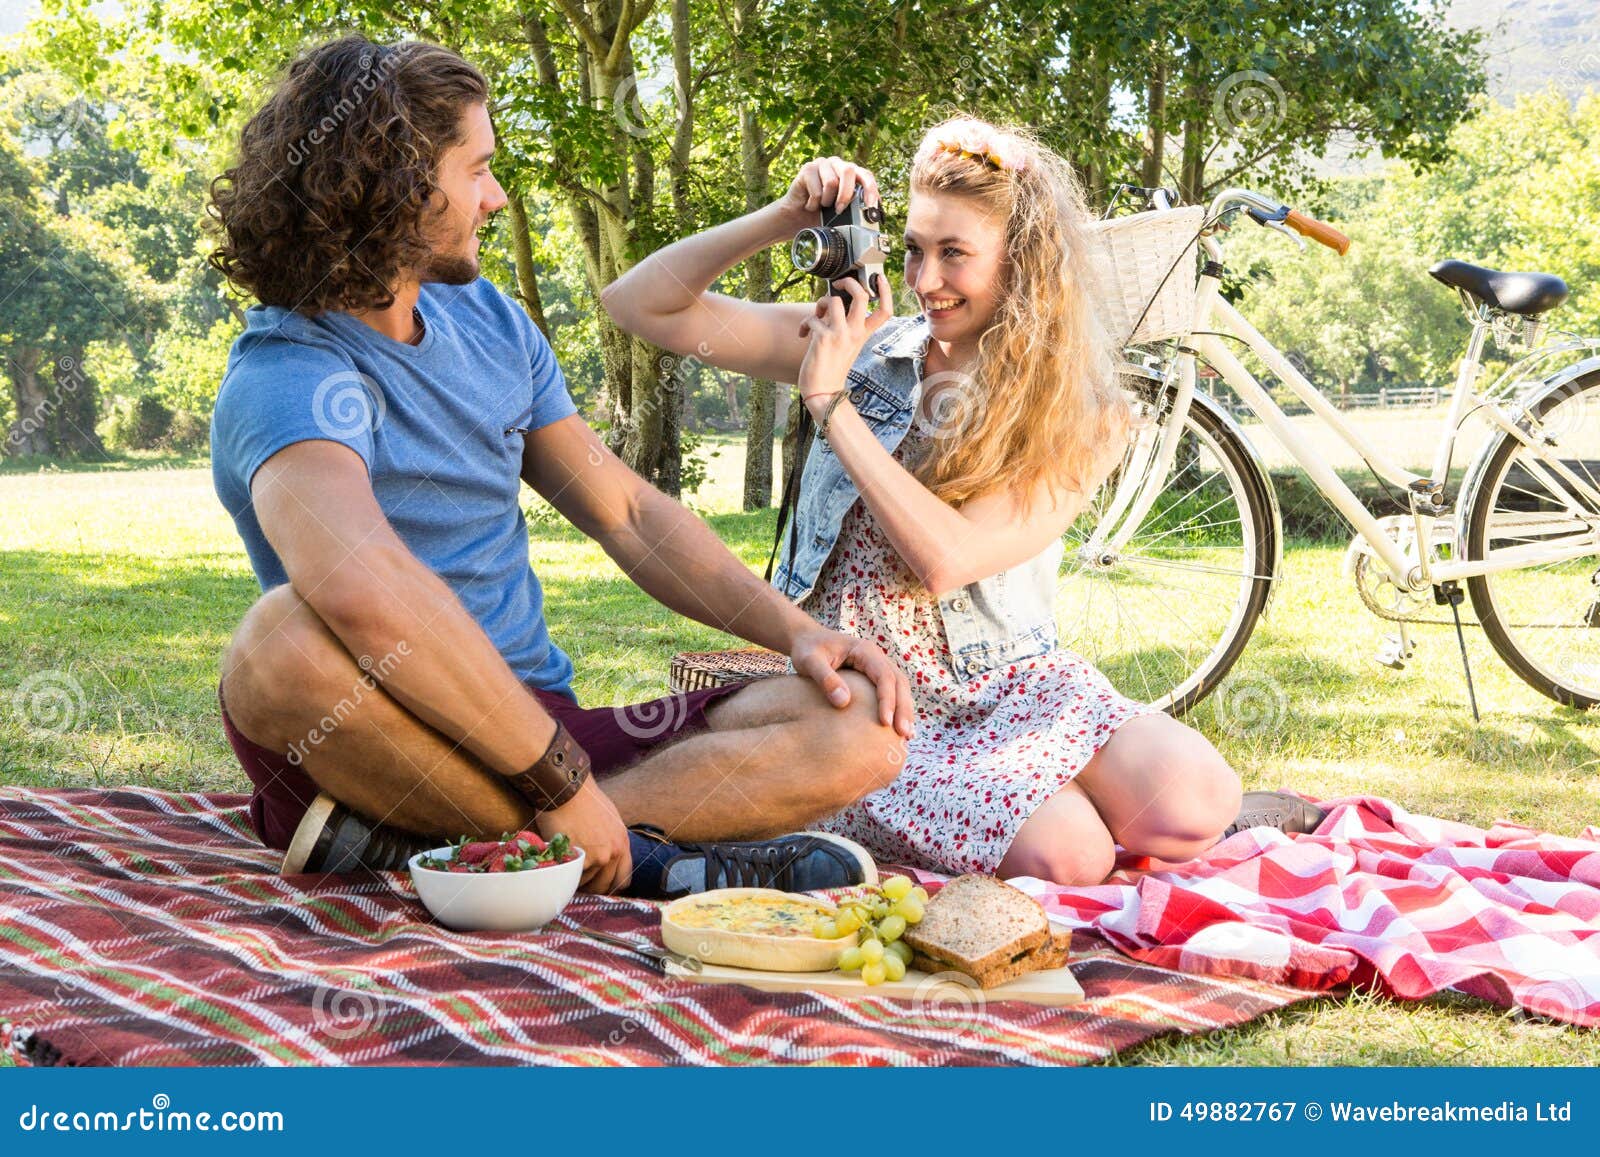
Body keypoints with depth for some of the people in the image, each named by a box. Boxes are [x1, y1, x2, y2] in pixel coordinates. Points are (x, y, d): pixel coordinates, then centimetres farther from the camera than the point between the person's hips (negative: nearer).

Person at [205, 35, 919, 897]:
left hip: (541, 723, 7)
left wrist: (796, 631, 1)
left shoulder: (486, 319, 11)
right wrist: (562, 787, -34)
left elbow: (626, 512, 15)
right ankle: (642, 860, -28)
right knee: (290, 639, -39)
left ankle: (416, 839, -22)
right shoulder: (284, 378, -16)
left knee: (860, 725, -11)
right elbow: (368, 593, -37)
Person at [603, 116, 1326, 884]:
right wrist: (782, 219, -12)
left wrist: (830, 402, -15)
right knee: (1063, 855, -28)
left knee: (1191, 805, -27)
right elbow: (640, 304, 0)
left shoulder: (1078, 421, -2)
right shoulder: (864, 352, 3)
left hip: (1009, 681, 1)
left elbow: (947, 558, -20)